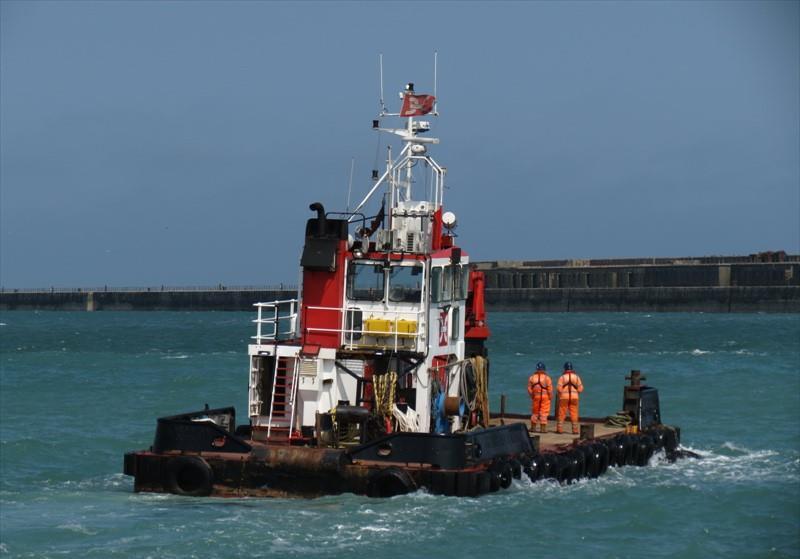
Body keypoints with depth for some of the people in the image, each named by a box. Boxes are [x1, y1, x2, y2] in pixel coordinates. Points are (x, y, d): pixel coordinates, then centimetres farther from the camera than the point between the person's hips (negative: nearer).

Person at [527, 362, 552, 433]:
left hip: (535, 397, 3)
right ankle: (543, 428, 0)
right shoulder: (547, 378, -9)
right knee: (544, 413, 2)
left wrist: (532, 396, 15)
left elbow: (529, 389, 3)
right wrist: (550, 397, 4)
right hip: (545, 397, -3)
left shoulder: (532, 377, 1)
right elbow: (550, 389, -9)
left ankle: (533, 427, 17)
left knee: (535, 412, 14)